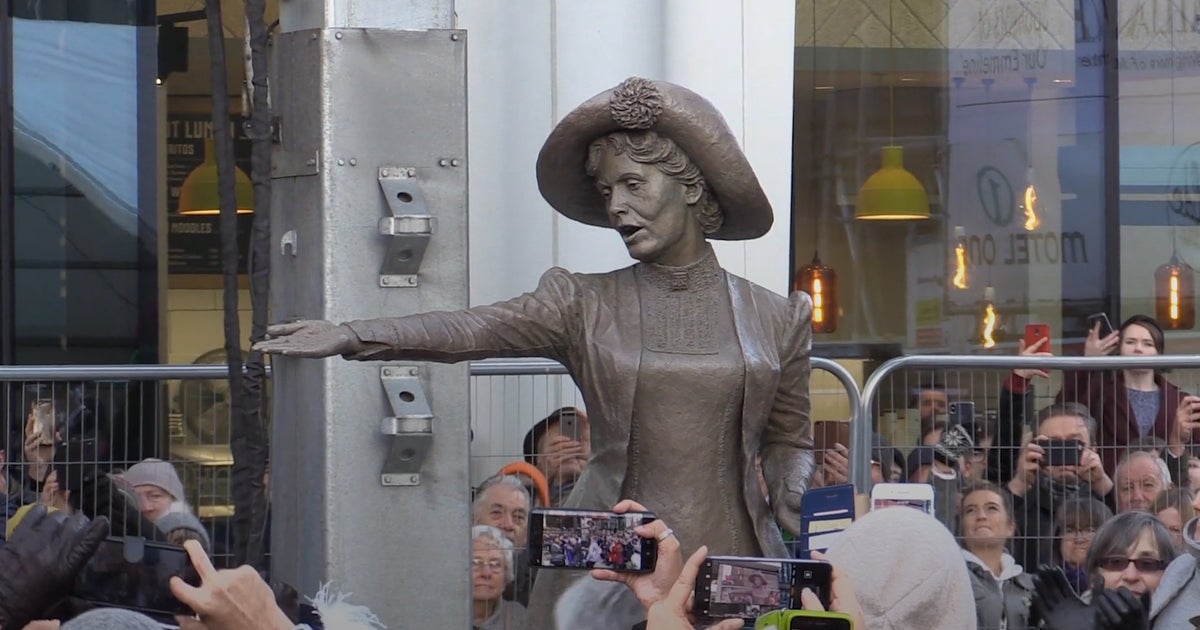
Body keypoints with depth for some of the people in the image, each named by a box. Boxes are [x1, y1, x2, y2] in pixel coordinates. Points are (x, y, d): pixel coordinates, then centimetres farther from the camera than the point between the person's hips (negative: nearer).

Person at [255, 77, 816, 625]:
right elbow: (466, 331, -8)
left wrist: (791, 496, -5)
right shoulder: (584, 306, 5)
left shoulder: (776, 321, 8)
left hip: (733, 560, 0)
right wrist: (351, 337, -21)